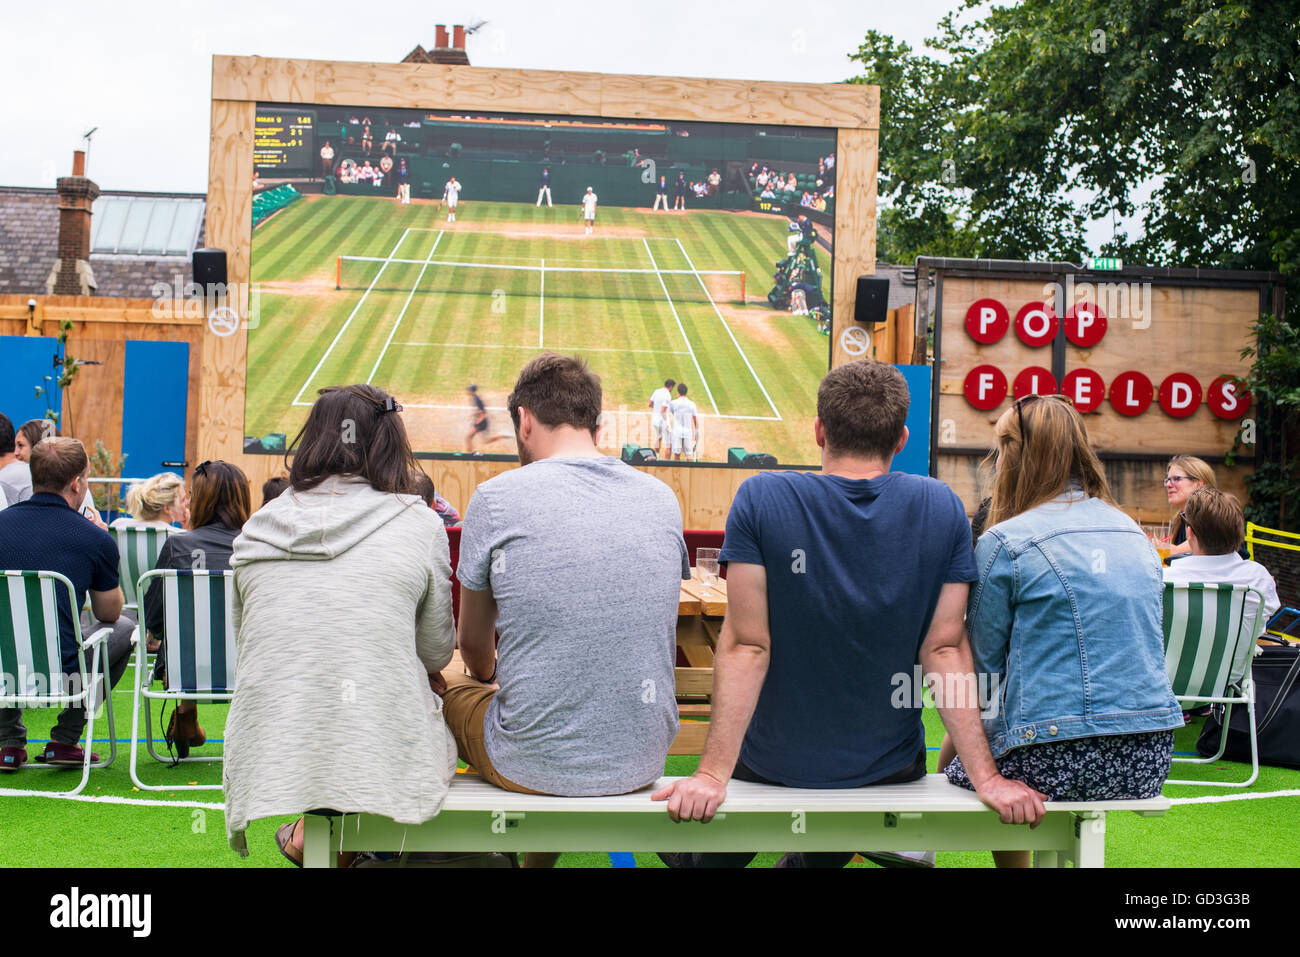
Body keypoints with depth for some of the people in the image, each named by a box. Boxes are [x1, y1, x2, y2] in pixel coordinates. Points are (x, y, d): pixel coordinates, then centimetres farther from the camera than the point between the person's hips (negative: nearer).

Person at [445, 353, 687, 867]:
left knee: (443, 680, 25)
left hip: (532, 766, -4)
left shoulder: (497, 498, -9)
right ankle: (539, 856, 45)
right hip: (643, 761, 4)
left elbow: (473, 643, 3)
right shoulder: (662, 499, 3)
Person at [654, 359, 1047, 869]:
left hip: (773, 764, -1)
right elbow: (945, 649, -12)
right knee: (824, 855, 33)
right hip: (887, 767, 1)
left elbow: (747, 644, -19)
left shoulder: (762, 498, -16)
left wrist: (712, 773, -17)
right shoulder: (941, 508, -9)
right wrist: (986, 777, -10)